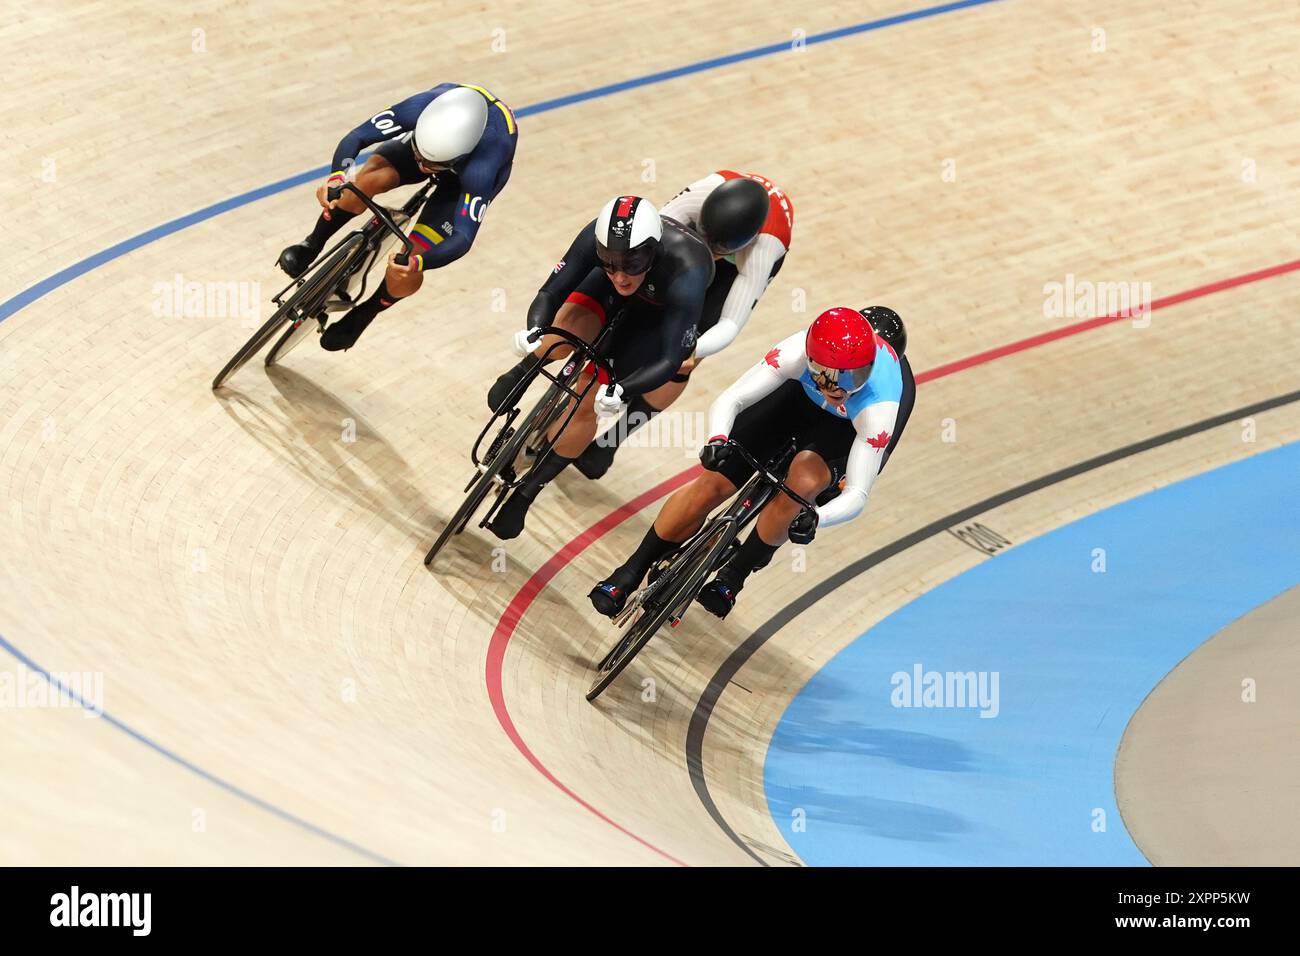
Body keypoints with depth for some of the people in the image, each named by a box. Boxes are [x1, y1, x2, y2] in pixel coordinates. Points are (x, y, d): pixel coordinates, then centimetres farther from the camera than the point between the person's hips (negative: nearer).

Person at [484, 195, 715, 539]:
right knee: (569, 327, -30)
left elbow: (669, 361, -39)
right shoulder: (599, 236, -36)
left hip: (662, 314, -2)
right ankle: (519, 376, 4)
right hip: (611, 298, 2)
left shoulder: (685, 274, -43)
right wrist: (533, 331, -51)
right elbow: (550, 293, -29)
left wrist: (621, 392, -55)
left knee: (587, 404, -9)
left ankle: (524, 495, 10)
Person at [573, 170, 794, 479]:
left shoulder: (763, 245, -44)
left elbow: (731, 324, -43)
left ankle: (609, 442, 1)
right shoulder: (705, 192, -41)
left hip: (747, 257, -3)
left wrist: (694, 352, -63)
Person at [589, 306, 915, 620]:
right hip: (801, 392, 2)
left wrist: (814, 519, -61)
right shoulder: (799, 351, -41)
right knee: (713, 483, -10)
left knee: (805, 482, -32)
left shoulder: (879, 407, -43)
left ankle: (733, 576, -6)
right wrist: (717, 440, -58)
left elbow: (857, 495, -41)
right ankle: (629, 574, 10)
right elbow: (729, 400, -36)